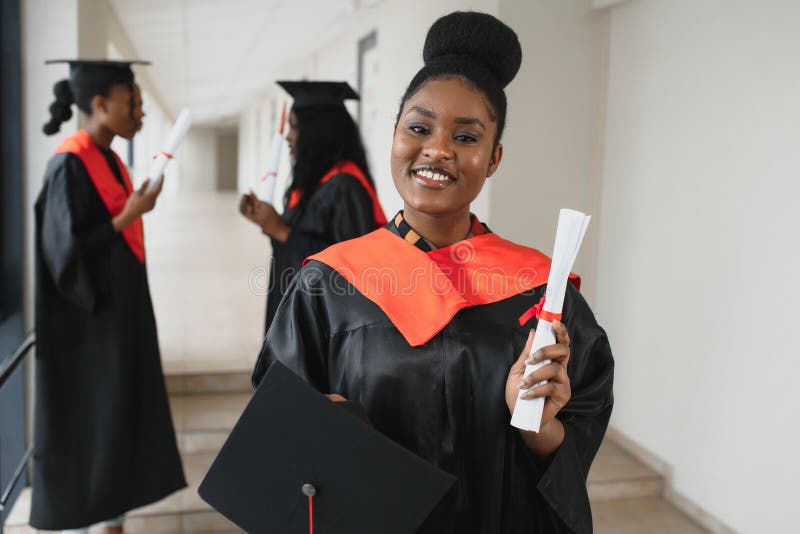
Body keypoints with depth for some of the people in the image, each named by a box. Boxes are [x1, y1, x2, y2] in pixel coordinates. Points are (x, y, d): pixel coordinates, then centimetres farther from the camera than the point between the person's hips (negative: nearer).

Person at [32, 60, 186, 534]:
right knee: (86, 422, 2)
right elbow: (64, 250, -20)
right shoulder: (70, 164, -17)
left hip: (121, 309, 9)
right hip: (88, 318, -9)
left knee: (123, 414, 13)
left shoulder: (111, 161, 10)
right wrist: (127, 217, -21)